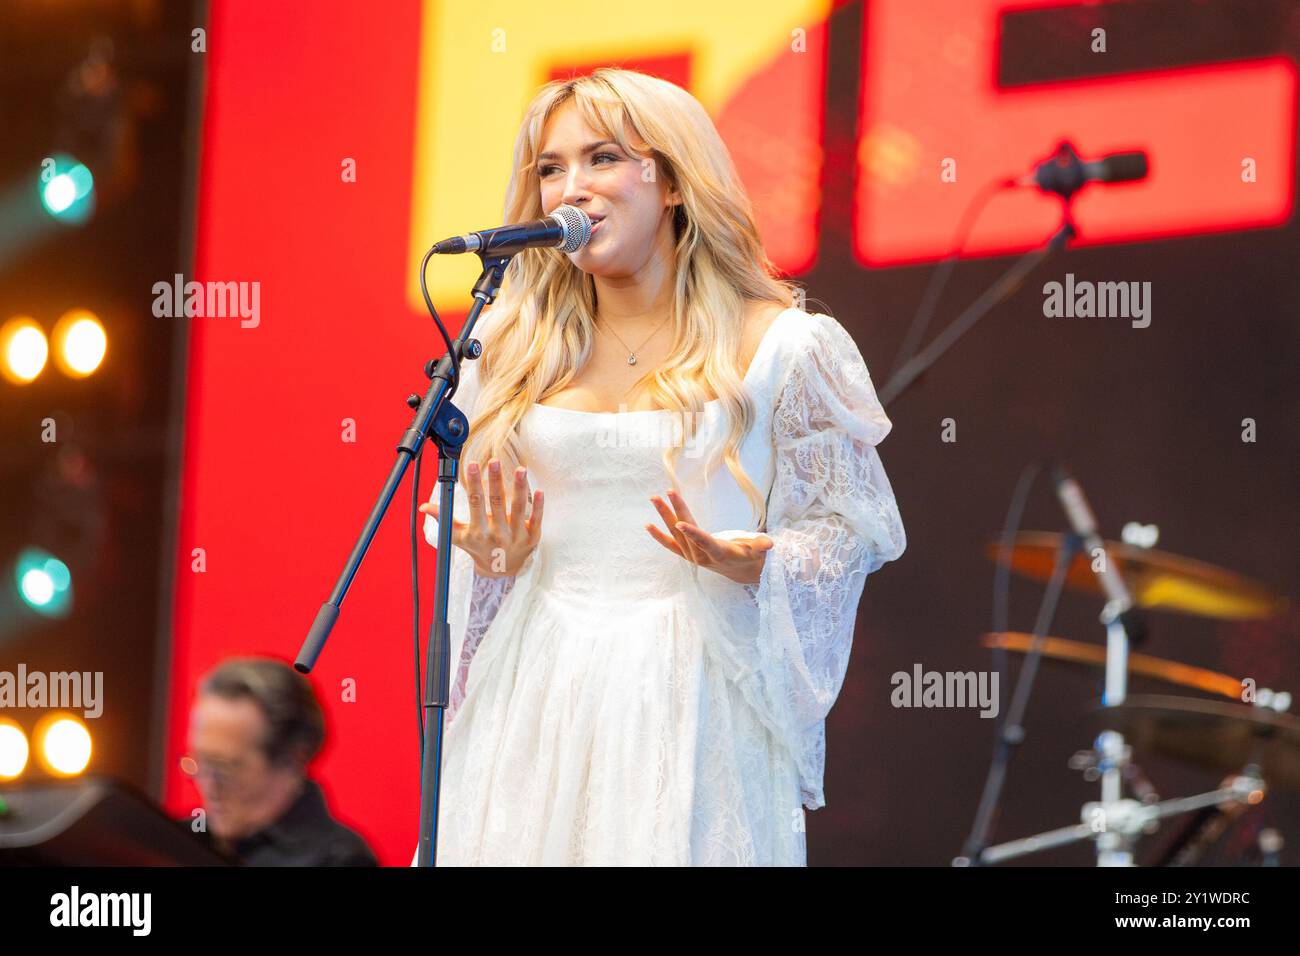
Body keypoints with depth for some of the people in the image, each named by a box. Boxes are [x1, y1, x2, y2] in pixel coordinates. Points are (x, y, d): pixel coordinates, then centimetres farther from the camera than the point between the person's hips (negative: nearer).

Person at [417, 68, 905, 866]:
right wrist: (491, 558, -4)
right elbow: (471, 522, 18)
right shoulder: (514, 351, 10)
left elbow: (851, 527, 0)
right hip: (538, 702, 3)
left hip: (693, 704, -3)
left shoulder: (782, 349, -1)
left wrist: (752, 563, -18)